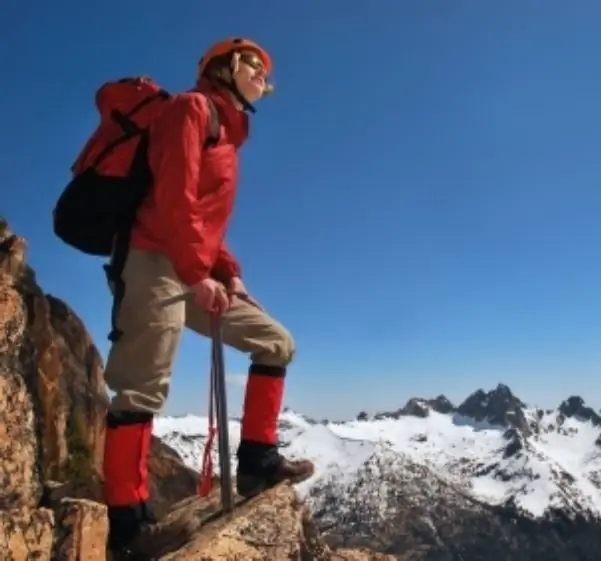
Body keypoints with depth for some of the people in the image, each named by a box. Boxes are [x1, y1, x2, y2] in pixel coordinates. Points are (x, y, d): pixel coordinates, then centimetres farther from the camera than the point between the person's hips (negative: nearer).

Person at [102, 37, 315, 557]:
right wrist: (197, 273, -18)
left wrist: (228, 272, 9)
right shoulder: (192, 108, 0)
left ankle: (258, 461, 9)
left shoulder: (227, 133, 26)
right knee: (145, 388, -10)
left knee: (276, 343, 7)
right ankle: (128, 519, -5)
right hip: (159, 263, -9)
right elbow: (175, 198, -14)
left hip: (197, 272, 9)